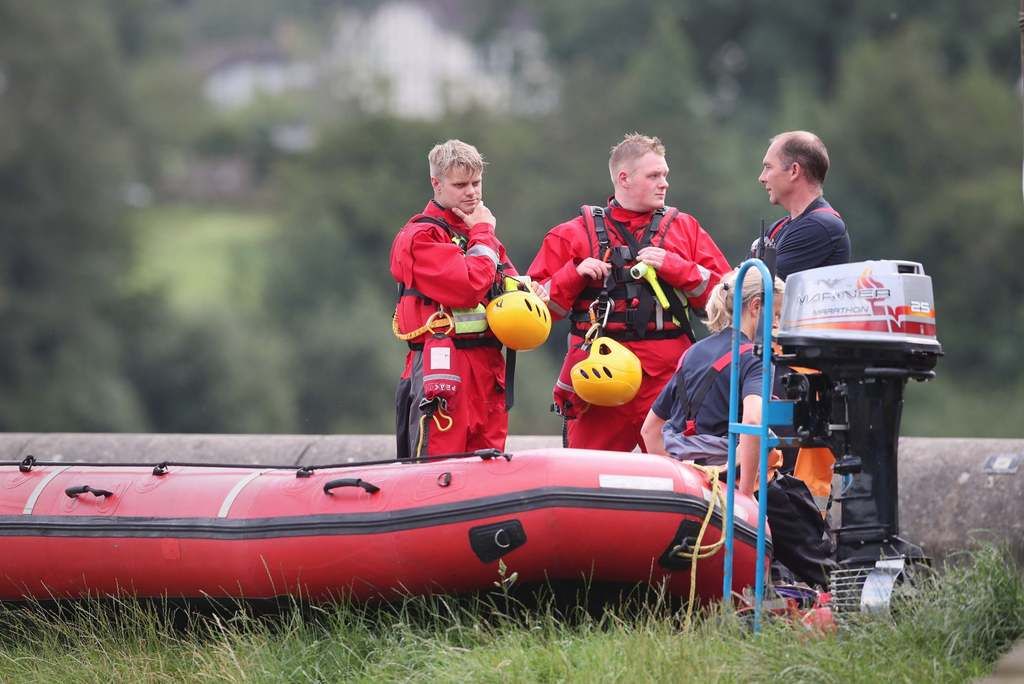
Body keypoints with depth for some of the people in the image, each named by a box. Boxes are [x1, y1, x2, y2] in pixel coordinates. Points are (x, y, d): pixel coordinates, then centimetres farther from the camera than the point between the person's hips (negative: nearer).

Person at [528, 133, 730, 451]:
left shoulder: (684, 228, 14)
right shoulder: (575, 234, 9)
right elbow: (539, 305, 8)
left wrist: (674, 267, -6)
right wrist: (575, 275, -7)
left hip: (669, 377, 1)